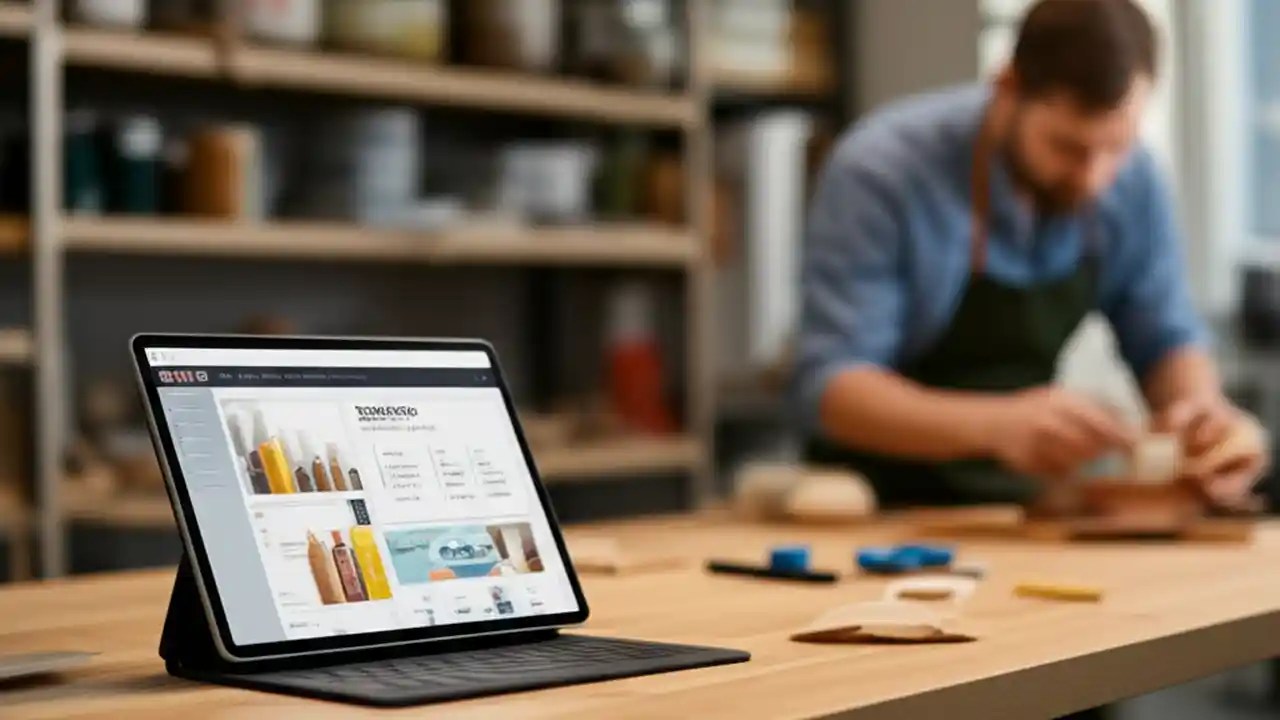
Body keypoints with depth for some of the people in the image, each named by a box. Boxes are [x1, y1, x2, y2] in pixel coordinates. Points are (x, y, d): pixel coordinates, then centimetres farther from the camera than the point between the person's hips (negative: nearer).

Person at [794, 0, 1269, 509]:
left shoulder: (1132, 179, -8)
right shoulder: (879, 172, -22)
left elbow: (1166, 342, 4)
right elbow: (830, 387, -24)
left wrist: (1207, 411, -19)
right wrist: (995, 425, -40)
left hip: (1025, 503, 5)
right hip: (880, 508, -4)